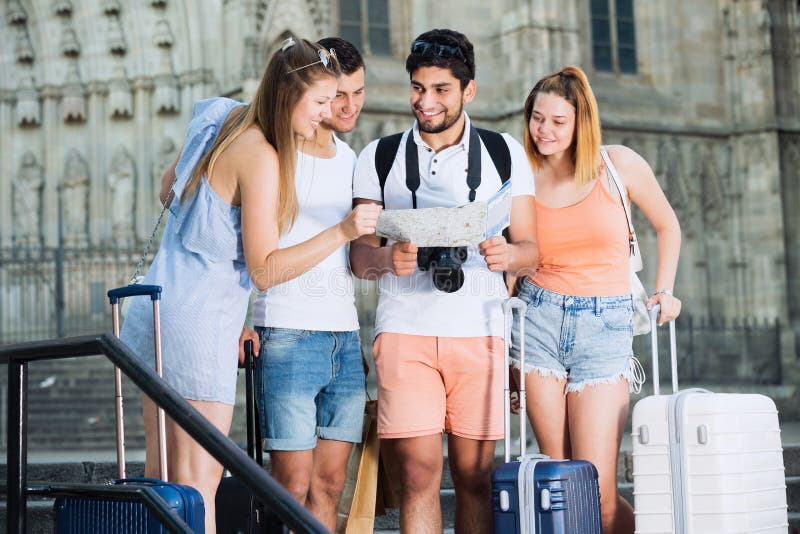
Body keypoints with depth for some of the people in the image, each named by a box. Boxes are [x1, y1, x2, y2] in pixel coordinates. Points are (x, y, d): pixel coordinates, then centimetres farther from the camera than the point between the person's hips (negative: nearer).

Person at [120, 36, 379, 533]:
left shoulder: (224, 123, 9)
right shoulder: (261, 158, -17)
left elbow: (168, 190, 22)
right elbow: (264, 269, -16)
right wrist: (342, 232, -22)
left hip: (158, 306, 9)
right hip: (198, 322, -9)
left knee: (162, 473, 12)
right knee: (200, 479, -6)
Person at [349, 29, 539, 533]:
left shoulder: (504, 152, 10)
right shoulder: (379, 157, 11)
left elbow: (530, 248, 6)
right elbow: (359, 254, 6)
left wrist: (507, 254, -18)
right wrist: (386, 258, -17)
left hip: (480, 331, 1)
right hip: (405, 328, 0)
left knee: (475, 476, 1)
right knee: (419, 473, -7)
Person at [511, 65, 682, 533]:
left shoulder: (619, 165, -1)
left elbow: (667, 225, 16)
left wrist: (665, 292, 10)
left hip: (606, 325, -2)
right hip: (539, 321, 2)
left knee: (596, 489, -10)